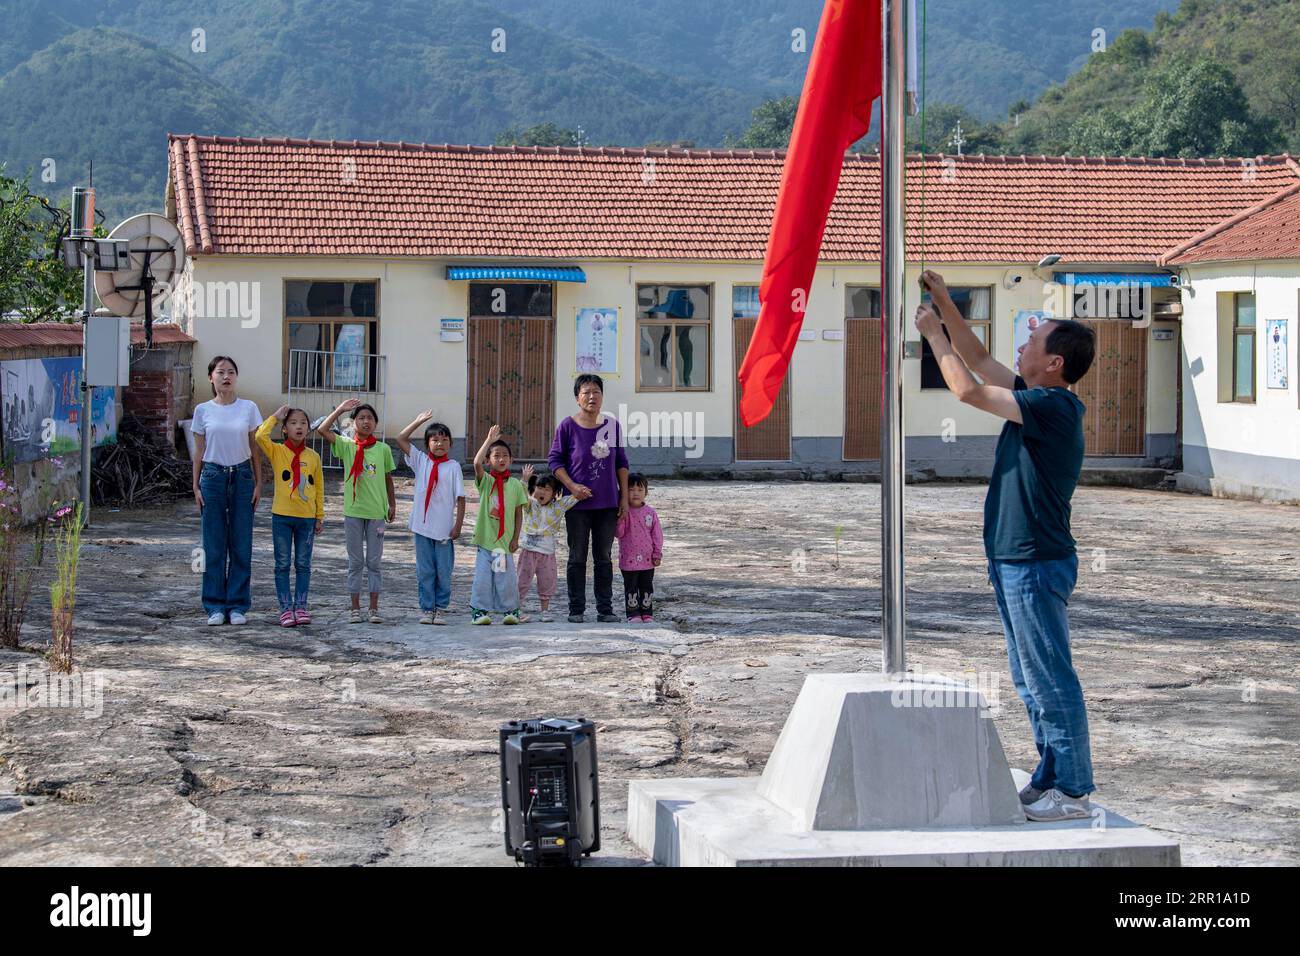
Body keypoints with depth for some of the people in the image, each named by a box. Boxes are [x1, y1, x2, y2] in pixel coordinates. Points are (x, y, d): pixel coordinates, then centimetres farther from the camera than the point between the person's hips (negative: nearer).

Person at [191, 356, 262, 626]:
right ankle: (215, 606, 10)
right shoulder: (203, 410, 3)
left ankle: (238, 606, 9)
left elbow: (255, 450, 6)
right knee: (214, 545, 3)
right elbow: (199, 451, 7)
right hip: (213, 476, 0)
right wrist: (196, 485, 2)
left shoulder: (249, 409, 3)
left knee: (241, 544, 2)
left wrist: (258, 484, 1)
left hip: (242, 476, 0)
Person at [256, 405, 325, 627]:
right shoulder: (277, 451, -2)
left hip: (306, 518, 2)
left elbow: (319, 488, 9)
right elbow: (260, 436, -22)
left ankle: (300, 606, 13)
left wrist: (320, 516, 8)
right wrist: (275, 417, -10)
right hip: (282, 517, -2)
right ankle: (286, 608, 6)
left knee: (303, 565, 6)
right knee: (283, 565, 3)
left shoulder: (313, 457, 4)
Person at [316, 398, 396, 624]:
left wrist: (392, 504, 7)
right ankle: (355, 608, 11)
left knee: (374, 561, 5)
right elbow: (322, 430, -12)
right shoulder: (346, 446, -1)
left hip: (376, 512, 1)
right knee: (355, 562, 6)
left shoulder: (383, 449, 3)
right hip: (353, 511, -1)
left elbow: (388, 479, 10)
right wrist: (341, 409, -9)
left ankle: (374, 608, 10)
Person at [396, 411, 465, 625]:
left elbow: (460, 498, -1)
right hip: (422, 526, 2)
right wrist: (419, 421, 1)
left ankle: (440, 609, 14)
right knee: (424, 571, 6)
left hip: (444, 529, -2)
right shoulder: (421, 460, 6)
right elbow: (401, 439, 2)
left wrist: (458, 526, -6)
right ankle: (427, 609, 13)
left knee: (443, 572, 4)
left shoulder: (453, 466, 0)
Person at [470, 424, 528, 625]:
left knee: (506, 578, 2)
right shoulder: (485, 481, 1)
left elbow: (519, 513, 8)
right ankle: (480, 610, 5)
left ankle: (510, 610, 13)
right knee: (482, 576, -2)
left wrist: (515, 539, 2)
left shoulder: (515, 484, 6)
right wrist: (489, 440, -17)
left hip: (505, 541, 1)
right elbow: (477, 462, -19)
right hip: (485, 540, -1)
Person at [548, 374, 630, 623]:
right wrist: (572, 486, -14)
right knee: (577, 558, 4)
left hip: (608, 504, 3)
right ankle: (576, 609, 10)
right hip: (578, 503, -3)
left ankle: (605, 609, 12)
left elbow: (621, 463, 9)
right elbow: (555, 460, -2)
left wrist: (624, 497, 5)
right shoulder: (567, 426, -6)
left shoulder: (612, 426, 3)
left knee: (603, 558, 8)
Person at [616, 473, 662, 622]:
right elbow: (619, 533, -9)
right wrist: (620, 519, -23)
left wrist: (657, 554, 0)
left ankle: (647, 613, 18)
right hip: (628, 559, -2)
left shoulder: (650, 513, 1)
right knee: (630, 587, 4)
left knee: (647, 587, 9)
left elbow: (657, 534, 3)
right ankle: (633, 613, 11)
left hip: (647, 559, 2)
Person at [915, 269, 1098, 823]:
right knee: (1031, 679, 16)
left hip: (1037, 564, -10)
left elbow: (968, 389, -19)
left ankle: (1073, 792, 0)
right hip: (1015, 561, 10)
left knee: (1050, 679, -5)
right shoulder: (1034, 399, 10)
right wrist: (945, 305, 15)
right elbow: (979, 360, 22)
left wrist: (934, 333, -8)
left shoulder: (1053, 407, -18)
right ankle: (1051, 777, 25)